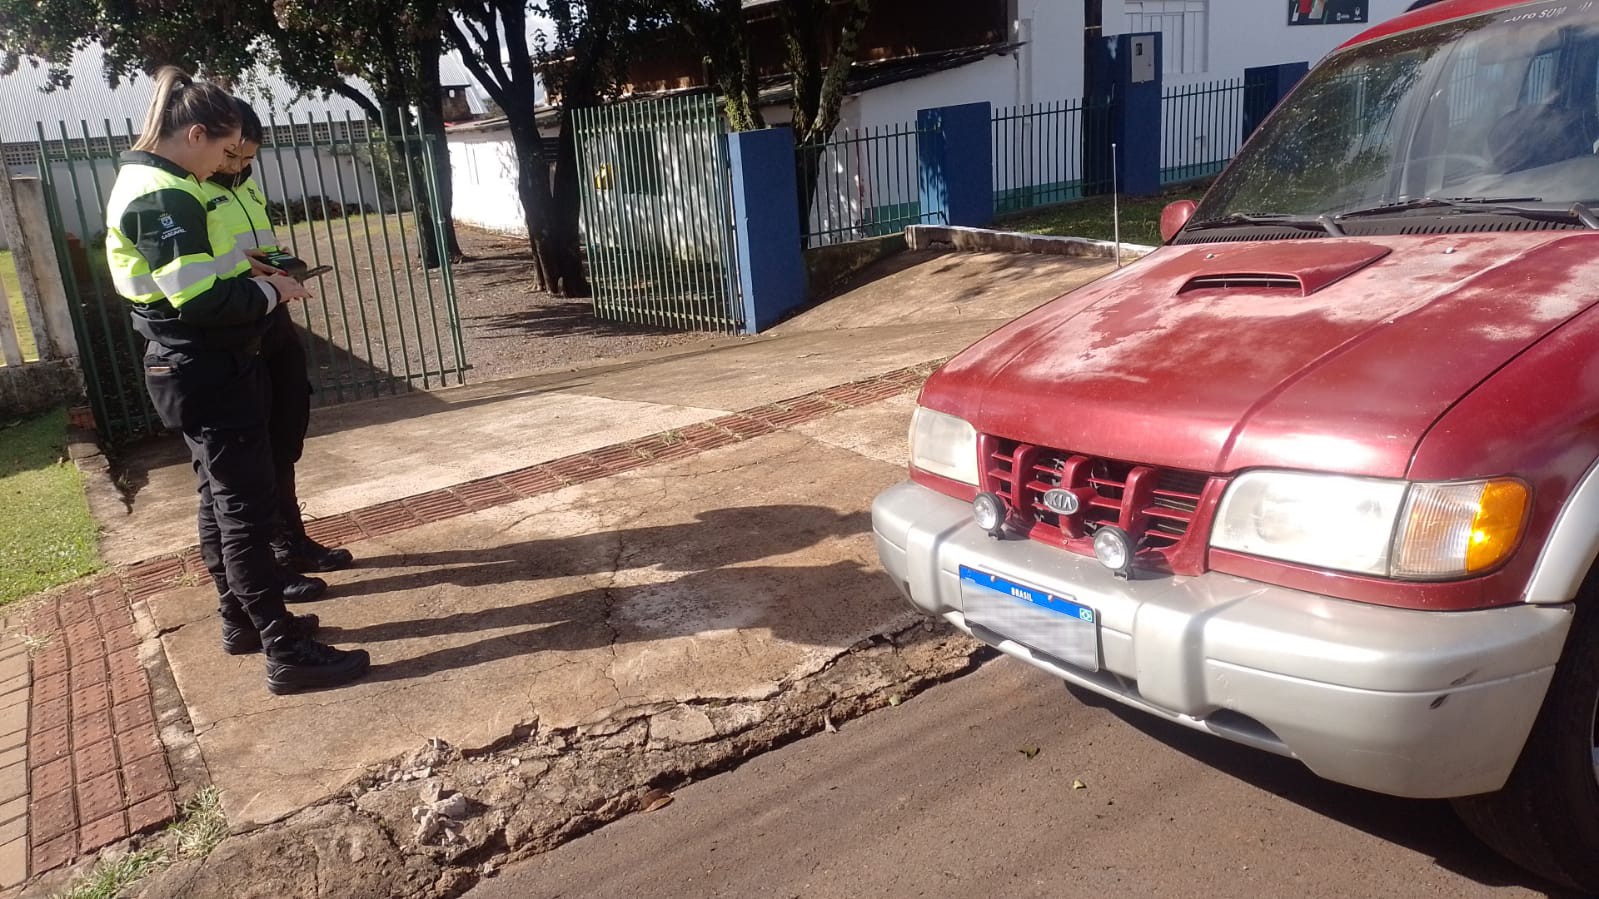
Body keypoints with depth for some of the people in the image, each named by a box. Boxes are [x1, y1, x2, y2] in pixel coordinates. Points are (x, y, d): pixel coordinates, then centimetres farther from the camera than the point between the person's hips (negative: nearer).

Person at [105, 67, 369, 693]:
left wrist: (250, 274, 3)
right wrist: (271, 292, -12)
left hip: (197, 370, 11)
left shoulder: (149, 183, 13)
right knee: (247, 507, -8)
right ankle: (285, 652, -2)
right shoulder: (163, 196, -20)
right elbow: (200, 300, -26)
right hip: (208, 376, -11)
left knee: (223, 500, 17)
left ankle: (242, 620, 30)